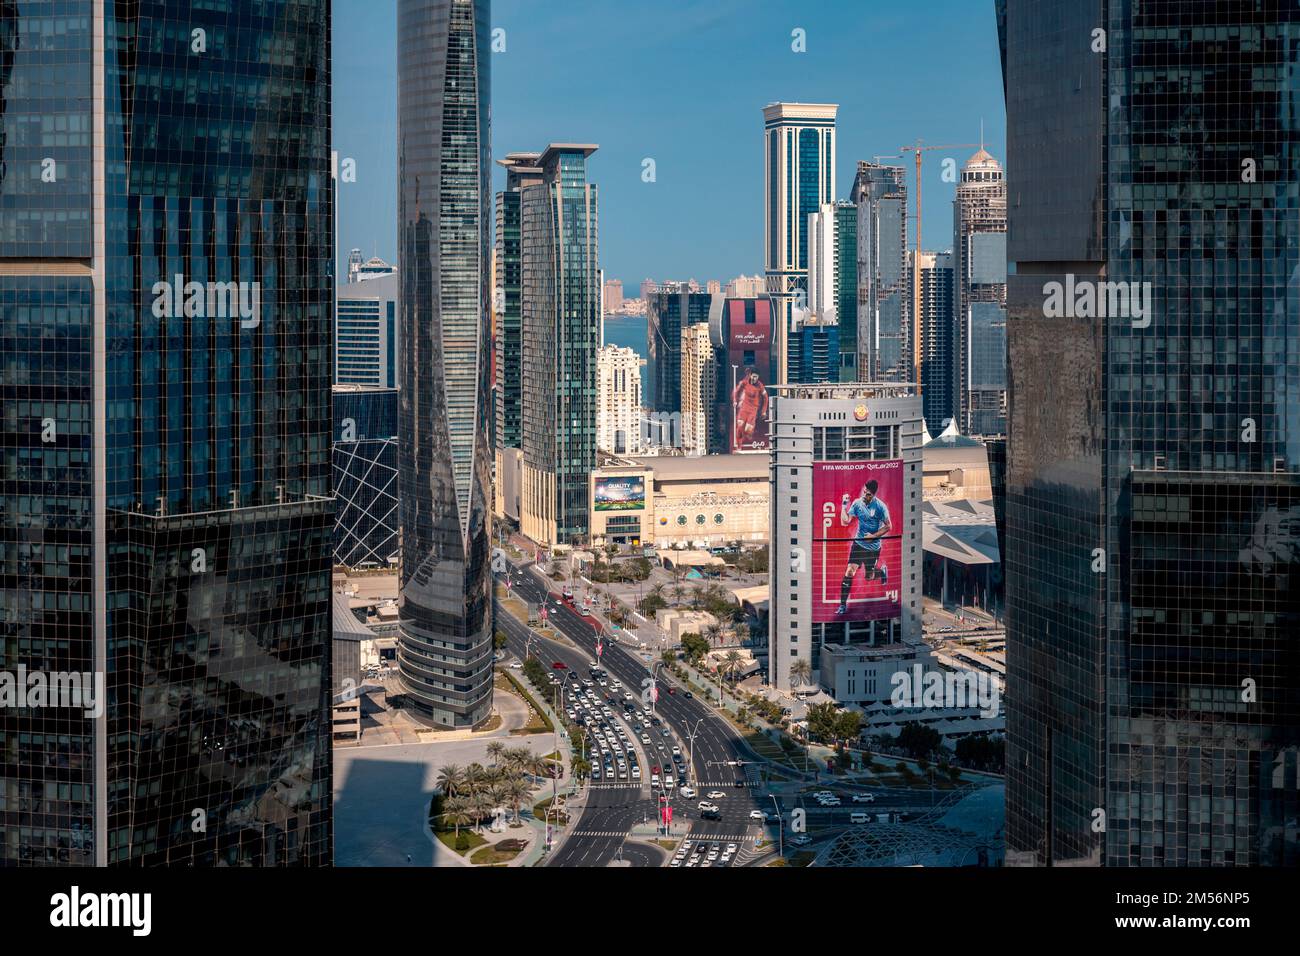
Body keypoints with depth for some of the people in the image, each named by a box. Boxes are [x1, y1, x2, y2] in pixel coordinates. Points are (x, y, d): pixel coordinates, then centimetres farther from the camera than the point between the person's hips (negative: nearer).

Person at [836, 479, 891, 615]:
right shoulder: (857, 503, -5)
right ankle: (843, 605, -4)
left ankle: (882, 570, 45)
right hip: (858, 543, 2)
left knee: (868, 577, 10)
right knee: (849, 572, -11)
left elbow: (888, 527, -7)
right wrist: (844, 505, -15)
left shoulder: (880, 506, -14)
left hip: (873, 547, -2)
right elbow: (844, 522, -7)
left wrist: (874, 536, -17)